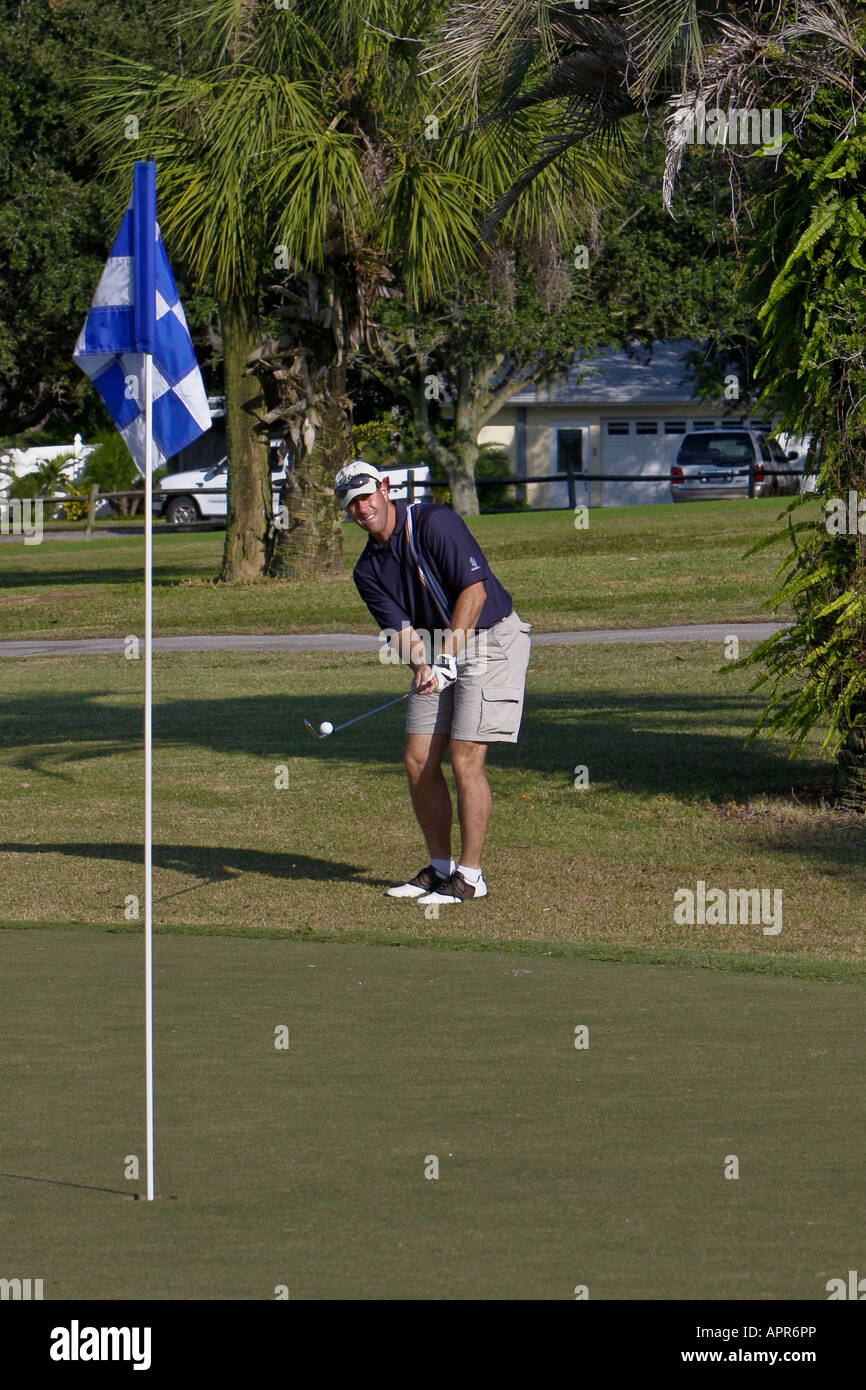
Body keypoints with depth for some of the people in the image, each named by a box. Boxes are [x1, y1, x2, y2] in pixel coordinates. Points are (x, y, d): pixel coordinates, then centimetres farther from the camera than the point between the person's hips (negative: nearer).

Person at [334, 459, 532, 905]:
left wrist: (447, 657, -25)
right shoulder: (369, 570, 3)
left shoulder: (434, 523, -16)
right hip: (437, 652, 8)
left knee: (465, 759, -13)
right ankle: (440, 867, 16)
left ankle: (470, 875, -7)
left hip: (491, 638, -7)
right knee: (418, 761, 3)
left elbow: (474, 589, -21)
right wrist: (421, 663, -28)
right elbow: (401, 629, -5)